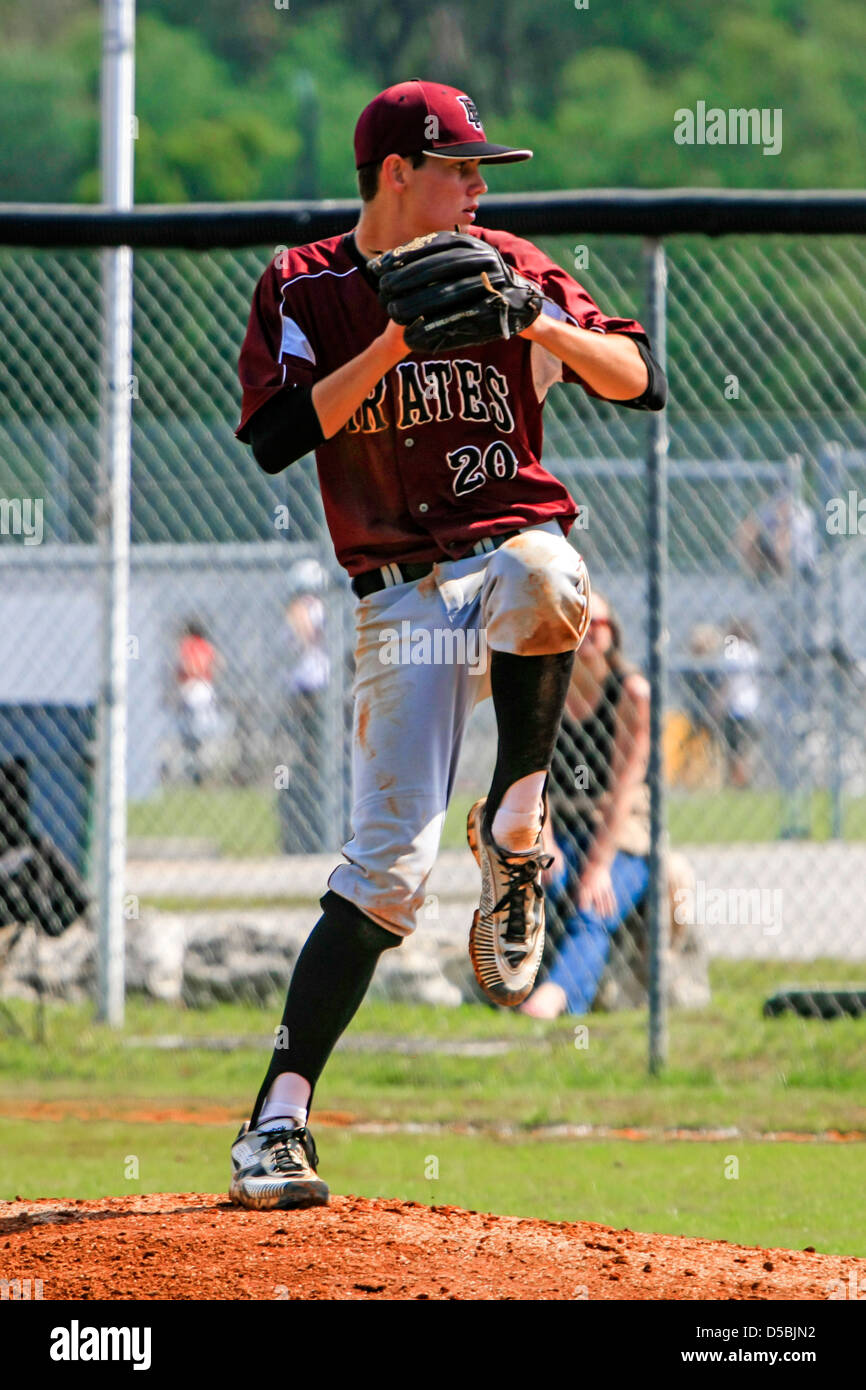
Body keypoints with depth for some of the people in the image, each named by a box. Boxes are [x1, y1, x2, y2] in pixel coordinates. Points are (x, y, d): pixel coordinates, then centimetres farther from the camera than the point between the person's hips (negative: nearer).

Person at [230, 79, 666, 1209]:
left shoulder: (506, 267, 8)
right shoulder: (305, 290, 4)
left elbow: (641, 384, 5)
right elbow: (276, 438, -11)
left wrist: (541, 323, -12)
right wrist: (401, 335, -17)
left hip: (520, 547, 1)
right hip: (405, 597, -1)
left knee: (540, 577, -39)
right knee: (389, 863, -13)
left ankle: (514, 838, -16)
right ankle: (279, 1120, -7)